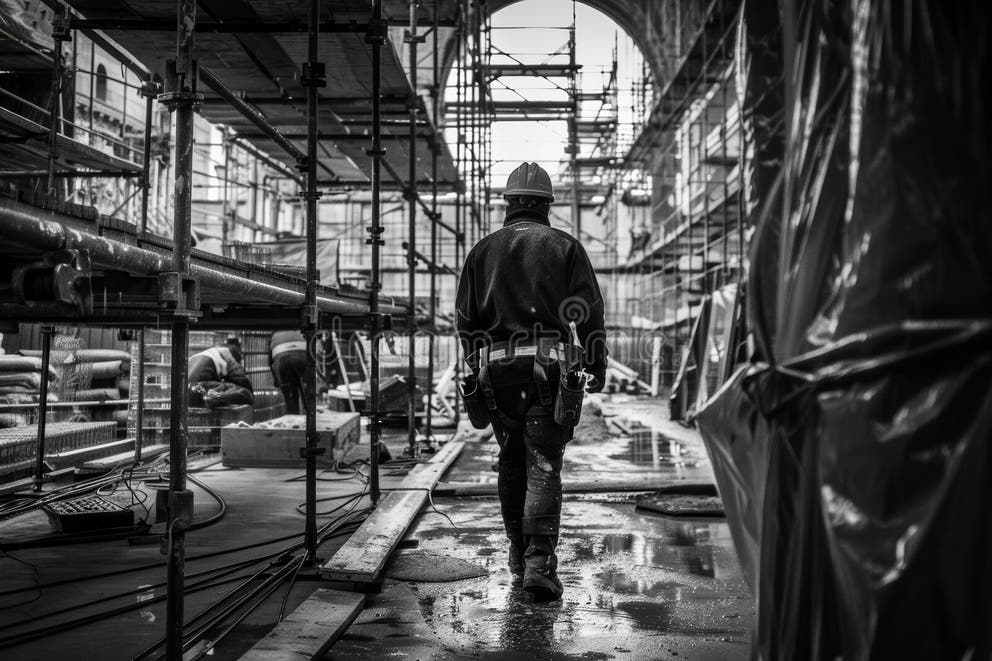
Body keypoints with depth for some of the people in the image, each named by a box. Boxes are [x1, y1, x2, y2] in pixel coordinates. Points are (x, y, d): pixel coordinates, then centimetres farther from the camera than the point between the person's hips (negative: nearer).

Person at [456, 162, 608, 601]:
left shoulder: (484, 250, 11)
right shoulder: (565, 247, 4)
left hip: (497, 367, 3)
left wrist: (476, 368, 19)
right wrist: (597, 364, 6)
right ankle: (539, 563, -11)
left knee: (511, 461, 16)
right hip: (549, 365, -2)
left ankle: (518, 553, 26)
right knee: (543, 466, -3)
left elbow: (465, 316, 11)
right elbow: (590, 312, -1)